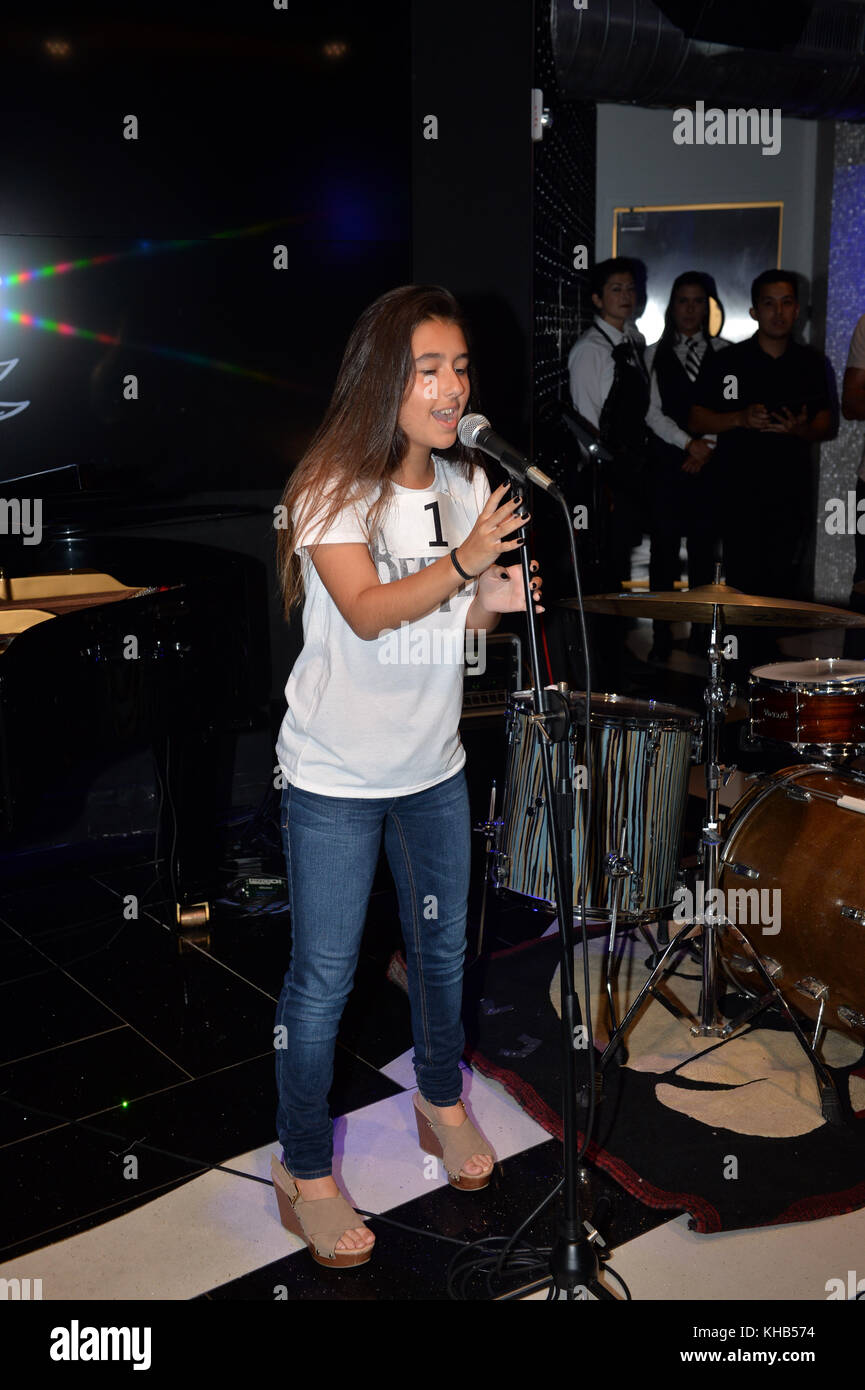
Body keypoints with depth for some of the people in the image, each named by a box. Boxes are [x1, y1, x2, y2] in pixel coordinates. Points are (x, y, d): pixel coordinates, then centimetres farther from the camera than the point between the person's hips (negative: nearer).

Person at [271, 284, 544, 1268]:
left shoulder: (466, 485, 2)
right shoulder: (330, 487, -16)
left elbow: (452, 623, 8)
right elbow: (367, 612, -28)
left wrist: (493, 603, -13)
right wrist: (464, 563, -40)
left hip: (433, 765, 6)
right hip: (335, 779, -6)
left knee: (442, 945, 21)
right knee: (322, 978, 4)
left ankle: (441, 1102, 46)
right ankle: (304, 1172, 23)